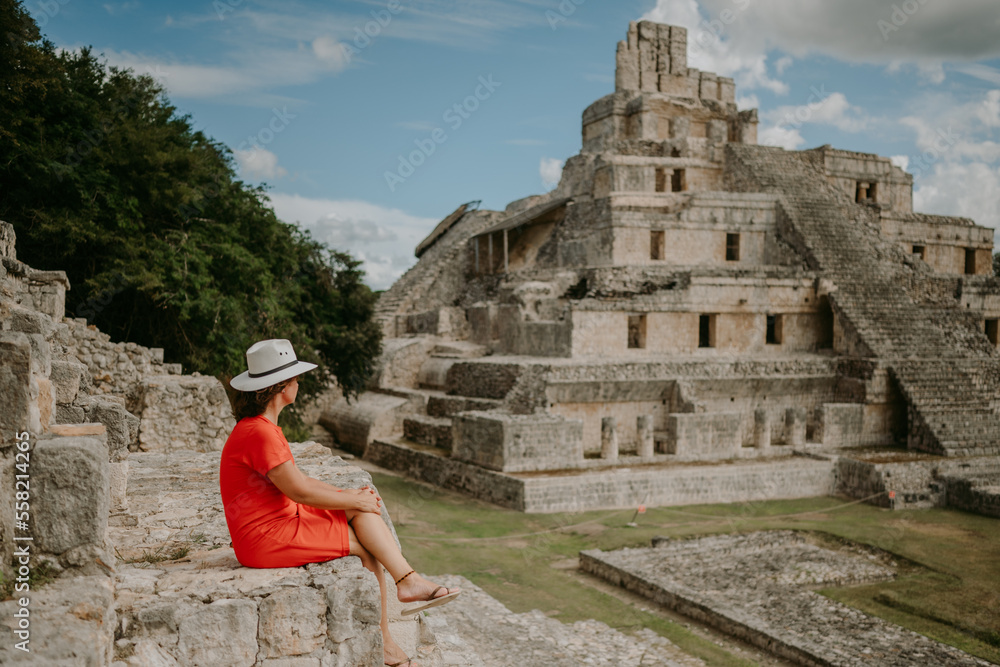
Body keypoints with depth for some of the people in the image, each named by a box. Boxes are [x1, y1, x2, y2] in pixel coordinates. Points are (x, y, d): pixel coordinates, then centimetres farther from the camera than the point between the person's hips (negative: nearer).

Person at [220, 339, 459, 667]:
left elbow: (297, 481, 15)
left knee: (364, 510, -3)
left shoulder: (263, 427, 12)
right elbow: (300, 491, -22)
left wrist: (348, 494, 4)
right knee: (367, 547, -6)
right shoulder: (259, 433, -23)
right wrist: (353, 500, -9)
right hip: (265, 538, -10)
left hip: (280, 520, 10)